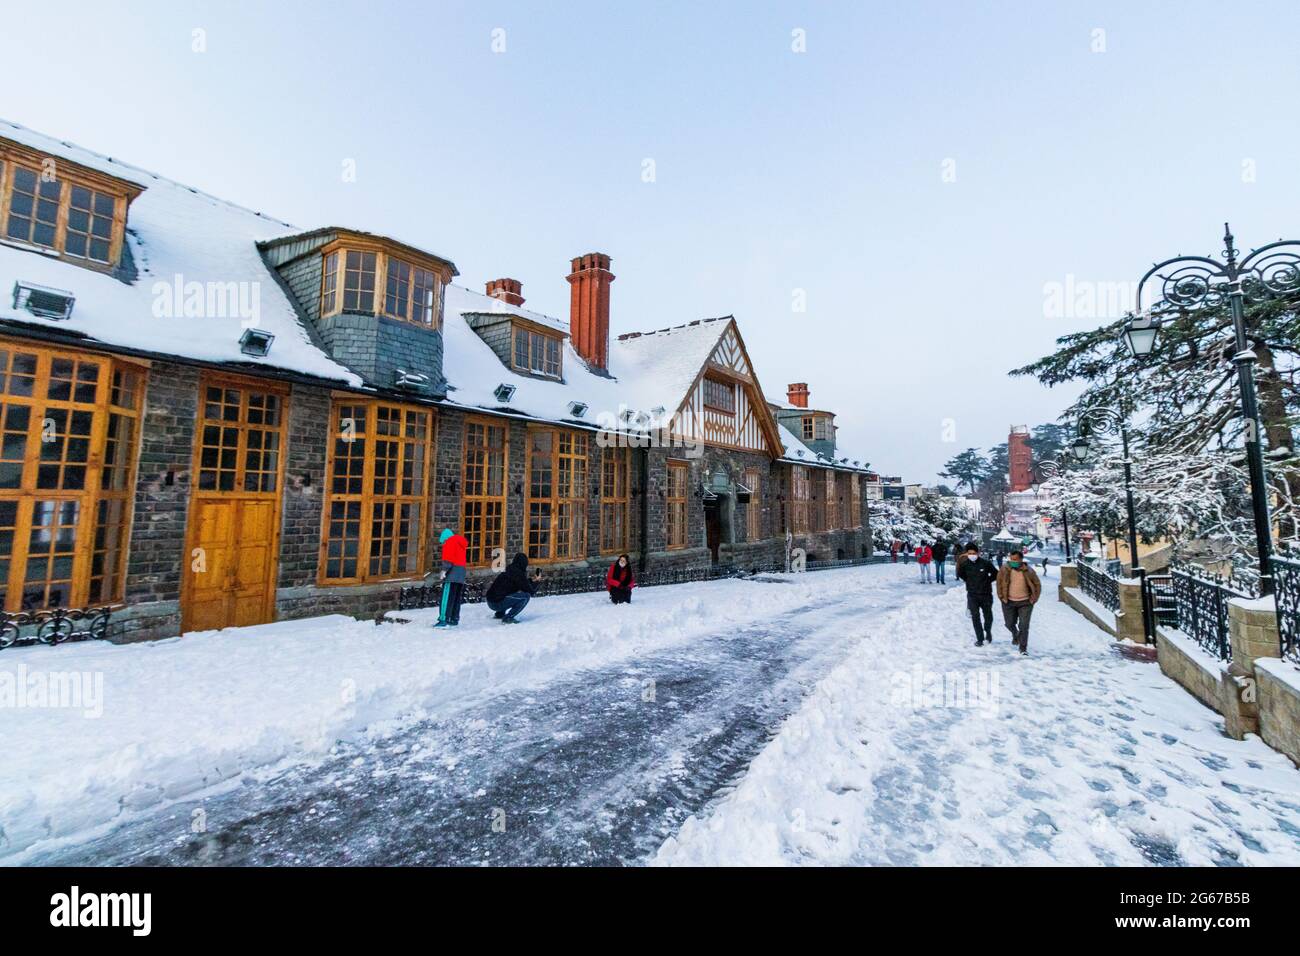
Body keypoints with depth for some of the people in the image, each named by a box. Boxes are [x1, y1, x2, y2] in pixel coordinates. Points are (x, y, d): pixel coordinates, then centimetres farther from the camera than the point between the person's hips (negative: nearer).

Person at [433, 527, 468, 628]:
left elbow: (448, 557, -13)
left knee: (447, 597, -12)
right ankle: (454, 619, 11)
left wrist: (444, 570, -18)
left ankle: (444, 620, -17)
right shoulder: (461, 542, 26)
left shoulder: (449, 541, 0)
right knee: (456, 598, 10)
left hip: (453, 571, -9)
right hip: (461, 572, 9)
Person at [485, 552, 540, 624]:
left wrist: (532, 581, 26)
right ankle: (508, 618, -10)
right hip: (498, 603, -10)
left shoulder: (509, 571, 15)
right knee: (526, 596, -10)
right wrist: (536, 581, 8)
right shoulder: (518, 573, -11)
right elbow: (529, 590, -9)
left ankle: (499, 614, 23)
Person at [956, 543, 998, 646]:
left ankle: (988, 631, 41)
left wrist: (987, 581, -4)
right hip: (972, 595, 0)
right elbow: (960, 575, 12)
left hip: (986, 594, 0)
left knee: (988, 617, 13)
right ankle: (980, 638, 10)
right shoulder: (964, 564, -9)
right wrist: (970, 581, 4)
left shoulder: (986, 563, -12)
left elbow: (996, 574, 3)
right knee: (975, 617, -1)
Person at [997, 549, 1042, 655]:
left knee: (1024, 626, -4)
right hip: (1009, 602, 2)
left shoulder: (1028, 571, -9)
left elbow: (1037, 585, 3)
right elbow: (999, 582, 5)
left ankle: (1023, 648, 7)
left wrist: (1034, 599, -1)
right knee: (1010, 624, 13)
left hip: (1025, 602, -2)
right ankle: (1015, 635, 45)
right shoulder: (1005, 569, -8)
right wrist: (1001, 596, 2)